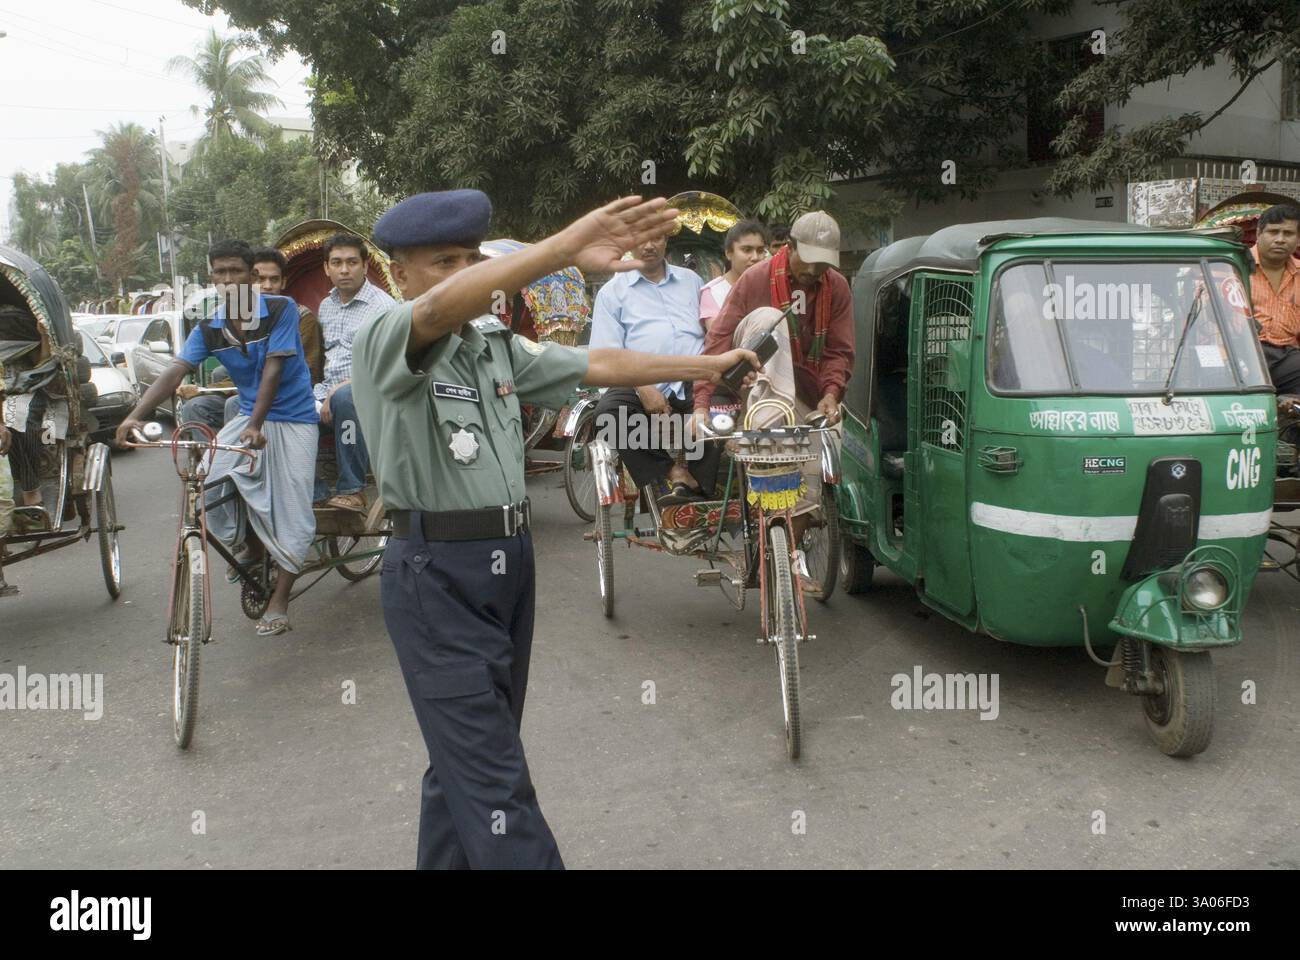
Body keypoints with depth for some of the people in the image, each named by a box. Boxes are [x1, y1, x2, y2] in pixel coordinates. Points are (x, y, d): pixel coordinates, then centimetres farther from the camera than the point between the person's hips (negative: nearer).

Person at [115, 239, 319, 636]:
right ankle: (252, 547, 10)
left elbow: (273, 368, -22)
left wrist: (256, 425, -33)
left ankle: (280, 600, 3)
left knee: (291, 507, -8)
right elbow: (175, 371, -13)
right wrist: (135, 415, -29)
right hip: (248, 415, 4)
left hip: (292, 418, -4)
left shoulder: (281, 310, -14)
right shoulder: (208, 330, -1)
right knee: (208, 477, -18)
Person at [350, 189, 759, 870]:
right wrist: (567, 248, -42)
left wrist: (710, 364, 15)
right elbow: (442, 309, -32)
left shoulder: (497, 345, 13)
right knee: (494, 782, -7)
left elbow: (597, 366, 15)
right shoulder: (381, 344, -11)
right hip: (435, 575, -8)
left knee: (467, 754, 19)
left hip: (509, 562, 8)